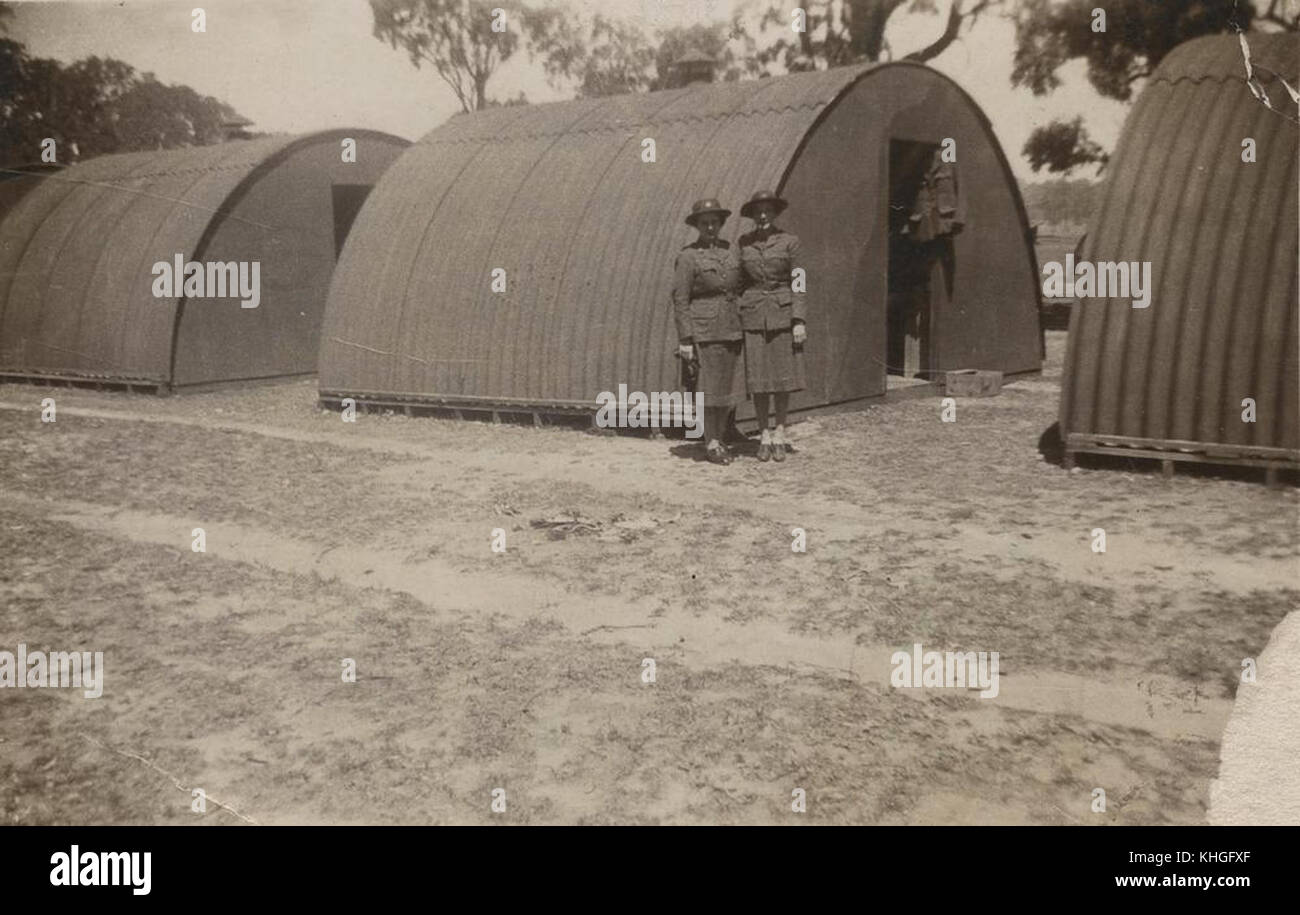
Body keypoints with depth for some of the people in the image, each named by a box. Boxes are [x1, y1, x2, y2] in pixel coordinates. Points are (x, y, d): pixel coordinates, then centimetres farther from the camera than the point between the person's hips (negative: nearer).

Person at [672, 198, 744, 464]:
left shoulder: (729, 250, 9)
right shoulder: (687, 256, -6)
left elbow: (736, 290, 15)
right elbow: (680, 300, -8)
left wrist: (742, 331, 12)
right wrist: (685, 340, -13)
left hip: (730, 330, 6)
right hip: (703, 330, -5)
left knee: (727, 387, 8)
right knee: (709, 388, -2)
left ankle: (720, 440, 19)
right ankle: (711, 444, 8)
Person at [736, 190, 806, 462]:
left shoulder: (789, 242, 0)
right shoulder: (743, 243, 6)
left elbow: (798, 284, -1)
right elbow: (739, 283, 10)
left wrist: (799, 321, -8)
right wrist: (734, 318, 6)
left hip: (782, 313, -1)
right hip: (753, 315, 1)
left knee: (783, 376, 3)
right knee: (757, 378, 2)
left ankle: (780, 432, 15)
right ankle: (764, 434, 12)